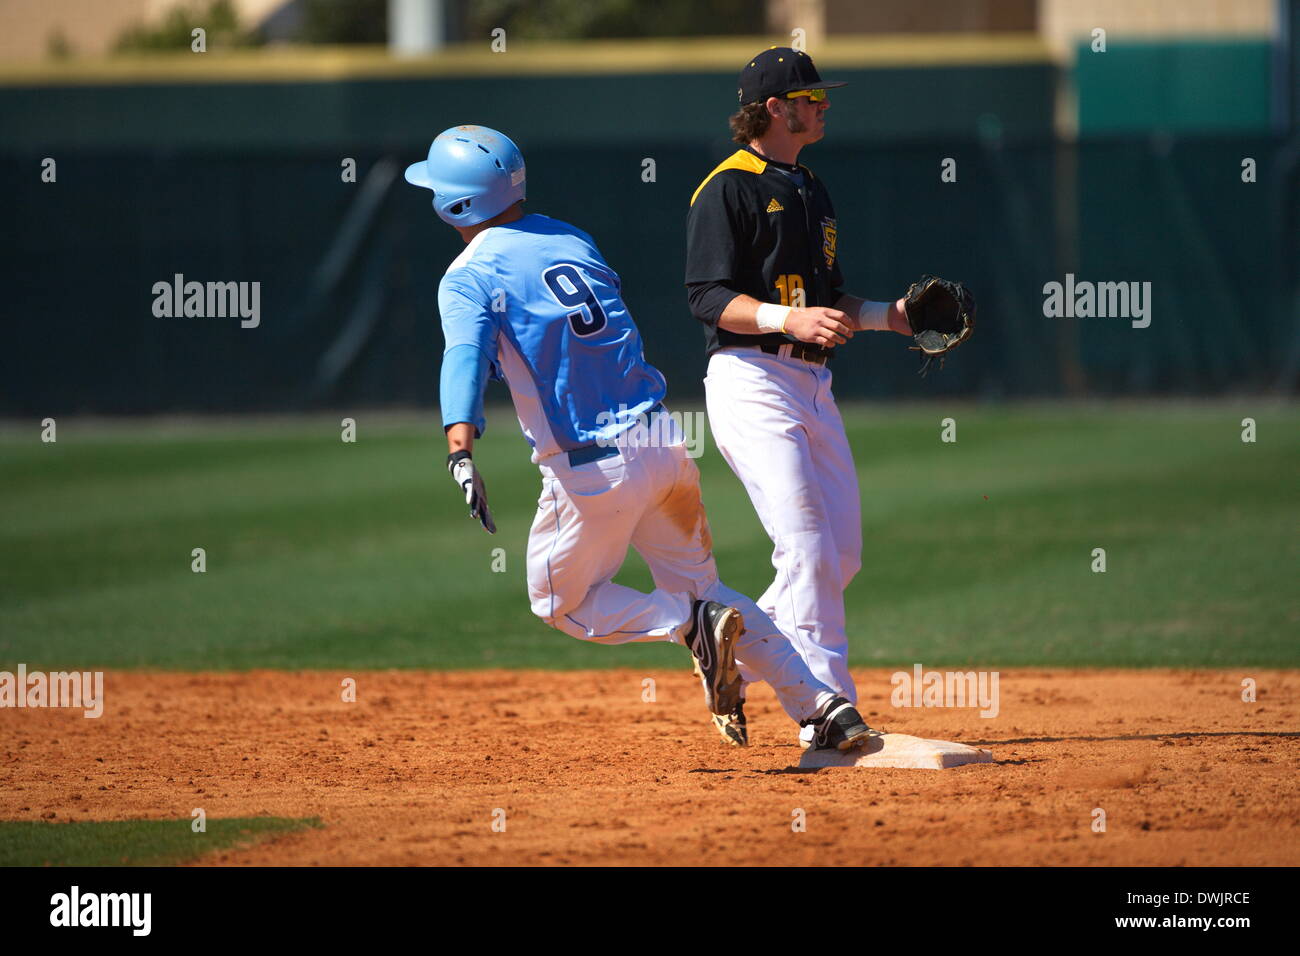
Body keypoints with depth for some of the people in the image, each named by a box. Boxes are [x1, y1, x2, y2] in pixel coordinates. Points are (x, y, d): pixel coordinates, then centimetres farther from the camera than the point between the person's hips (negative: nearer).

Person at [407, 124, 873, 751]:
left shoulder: (468, 278, -6)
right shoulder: (572, 241, 14)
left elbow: (466, 356, -24)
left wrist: (460, 452, -37)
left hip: (592, 470, -6)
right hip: (663, 442, 6)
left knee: (560, 602, 17)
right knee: (700, 586, 19)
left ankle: (691, 624, -9)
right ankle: (825, 708, 5)